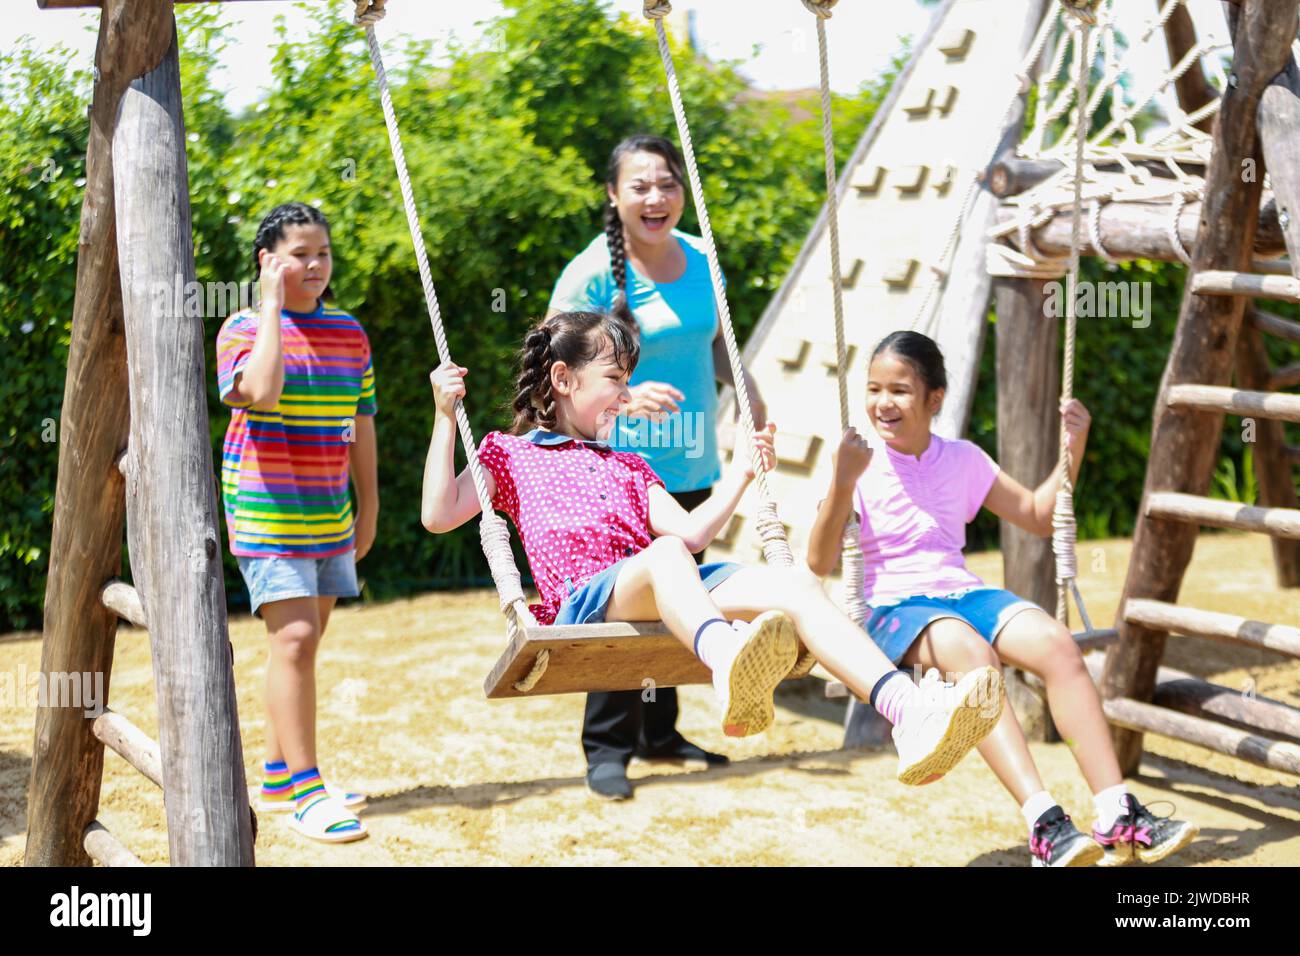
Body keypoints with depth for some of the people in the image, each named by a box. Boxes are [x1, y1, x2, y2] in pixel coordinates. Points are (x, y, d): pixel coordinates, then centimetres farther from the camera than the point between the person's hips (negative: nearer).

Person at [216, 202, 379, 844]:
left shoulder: (348, 332, 11)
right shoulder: (243, 327, -5)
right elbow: (261, 391, -25)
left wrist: (368, 504, 15)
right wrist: (273, 305, -18)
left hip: (329, 512, 6)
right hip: (265, 507, -6)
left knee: (304, 640, 11)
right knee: (294, 635, -15)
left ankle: (277, 779, 23)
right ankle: (305, 792, -14)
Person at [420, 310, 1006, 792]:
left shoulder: (627, 466, 38)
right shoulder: (511, 454, 25)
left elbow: (689, 532, 26)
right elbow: (438, 515, 9)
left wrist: (740, 474, 24)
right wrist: (446, 417, 6)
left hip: (671, 597, 5)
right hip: (584, 598, -5)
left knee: (795, 583, -23)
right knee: (664, 556, -41)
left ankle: (912, 716, -44)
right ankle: (731, 669, -77)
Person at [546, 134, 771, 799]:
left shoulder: (700, 260, 6)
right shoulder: (592, 273, -12)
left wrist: (744, 385, 3)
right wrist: (624, 397, -30)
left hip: (689, 463, 6)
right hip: (617, 466, -6)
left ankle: (660, 733, 29)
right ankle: (606, 748, 5)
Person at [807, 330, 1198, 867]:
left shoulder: (962, 461, 14)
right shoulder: (860, 466, 2)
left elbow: (1038, 517, 22)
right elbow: (819, 564, -9)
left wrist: (1073, 451, 8)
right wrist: (842, 484, -21)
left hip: (964, 593, 4)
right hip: (893, 607, -4)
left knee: (1055, 644, -26)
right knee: (970, 652, -38)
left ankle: (1117, 815, -30)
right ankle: (1044, 826, -47)